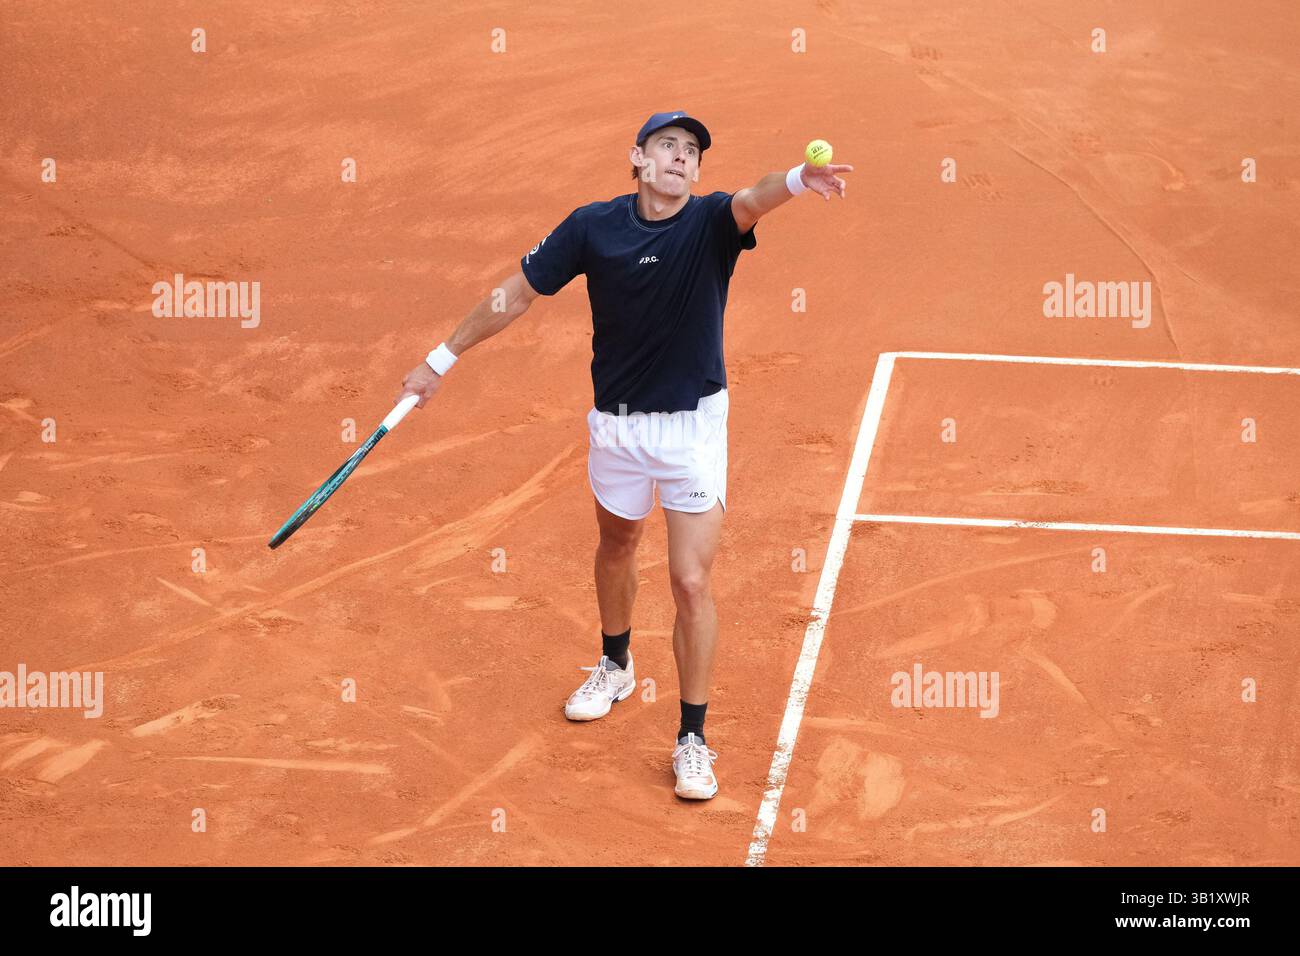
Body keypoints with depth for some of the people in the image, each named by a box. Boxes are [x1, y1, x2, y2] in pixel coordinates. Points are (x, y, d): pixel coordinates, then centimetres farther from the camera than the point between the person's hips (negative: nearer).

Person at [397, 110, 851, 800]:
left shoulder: (711, 222, -14)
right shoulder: (594, 226, -8)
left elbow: (751, 202, -37)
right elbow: (518, 293, 1)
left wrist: (797, 178, -61)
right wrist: (442, 359, 5)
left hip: (694, 426, -3)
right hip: (616, 424, 3)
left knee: (691, 581, -6)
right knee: (616, 545, 25)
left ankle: (692, 739, 7)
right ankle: (615, 666, 52)